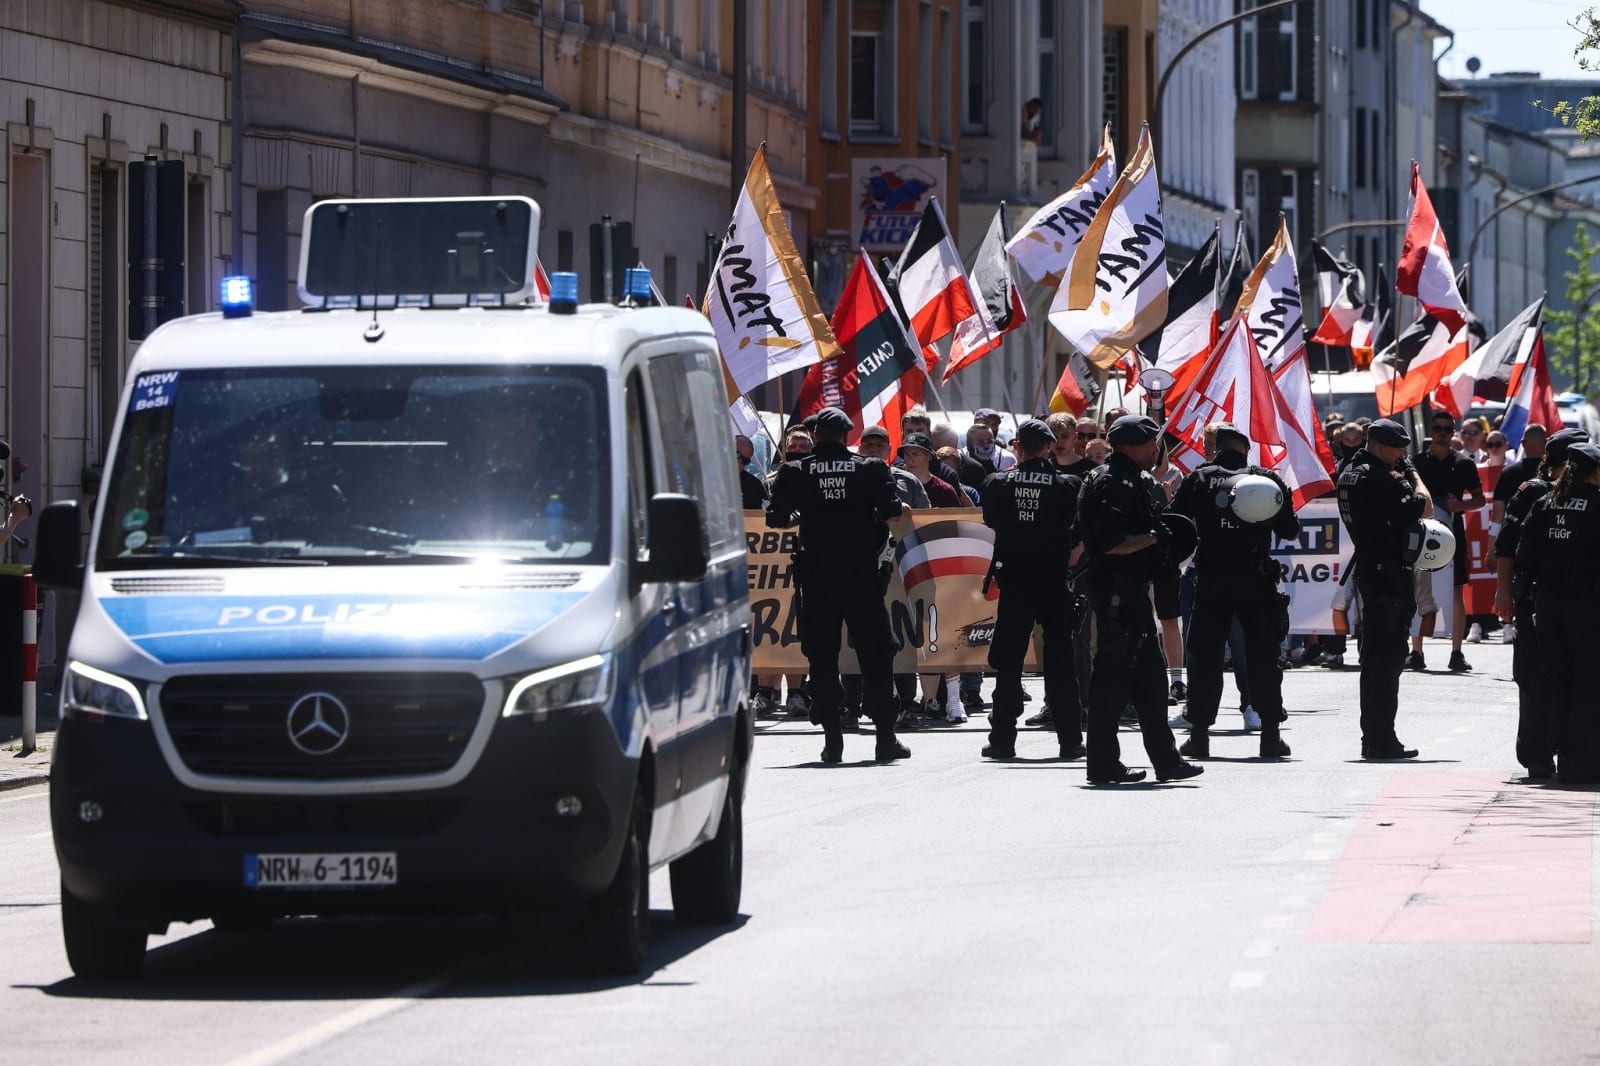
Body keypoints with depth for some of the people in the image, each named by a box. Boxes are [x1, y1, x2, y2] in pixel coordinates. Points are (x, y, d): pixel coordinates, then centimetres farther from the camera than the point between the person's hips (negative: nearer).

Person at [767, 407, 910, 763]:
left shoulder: (796, 472, 0)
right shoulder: (870, 468, -1)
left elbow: (776, 517, -5)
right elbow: (890, 510, -11)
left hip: (817, 573, 0)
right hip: (861, 573, 0)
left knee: (822, 654, 4)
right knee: (874, 651, 7)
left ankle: (832, 737, 0)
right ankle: (885, 734, 6)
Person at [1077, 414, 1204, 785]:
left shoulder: (1133, 481, 18)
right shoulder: (1112, 485, -16)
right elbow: (1111, 543, -25)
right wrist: (1154, 538, -16)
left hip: (1131, 590, 11)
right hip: (1117, 589, -11)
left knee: (1150, 677, 14)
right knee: (1113, 673, -7)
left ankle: (1166, 760, 19)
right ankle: (1103, 764, -4)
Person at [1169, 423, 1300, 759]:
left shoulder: (1199, 480, 2)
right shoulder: (1268, 480, 3)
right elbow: (1291, 532, 7)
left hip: (1211, 579, 0)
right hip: (1257, 580, 0)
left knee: (1205, 656, 6)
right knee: (1262, 656, 6)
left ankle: (1199, 735, 3)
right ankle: (1270, 735, 4)